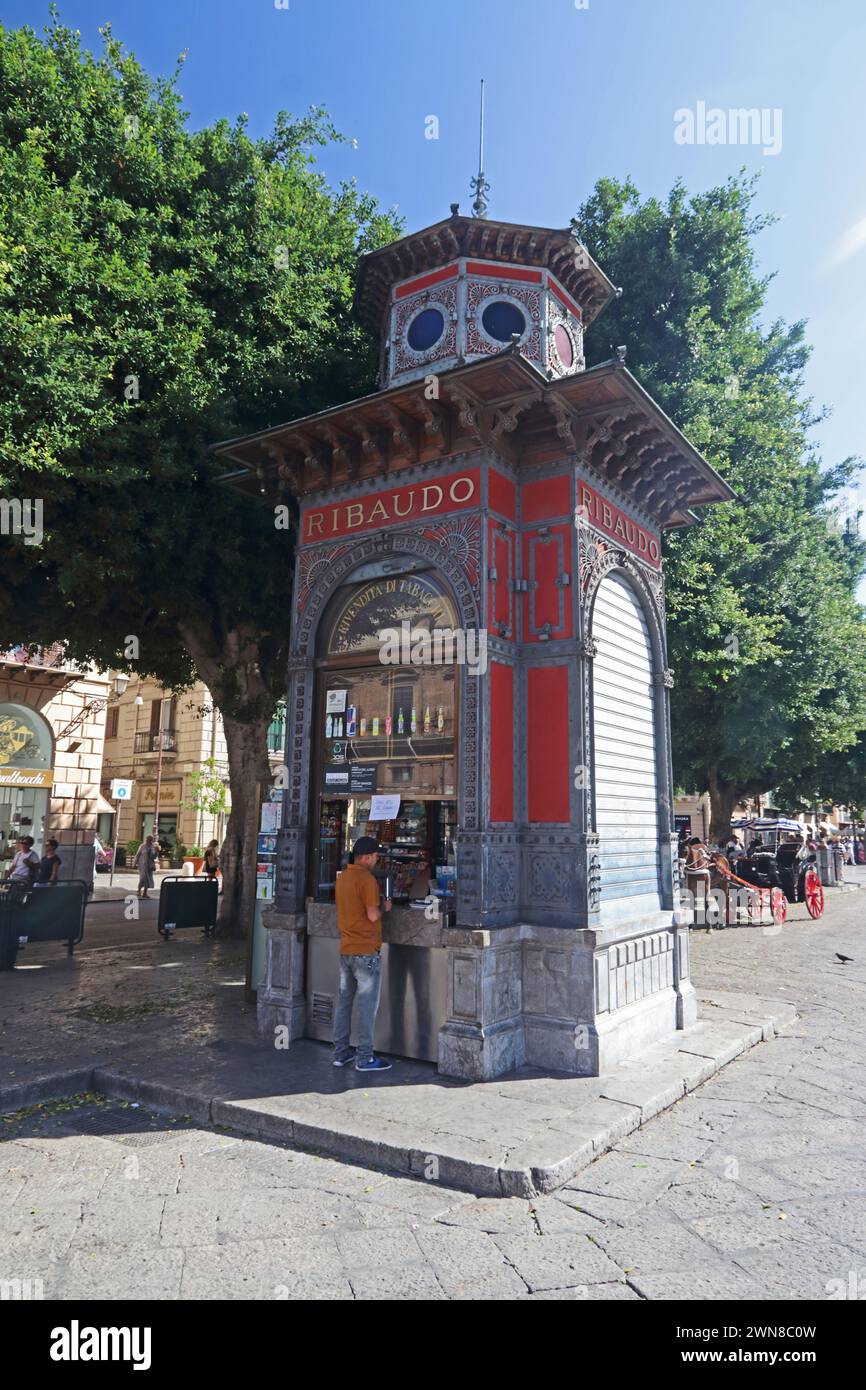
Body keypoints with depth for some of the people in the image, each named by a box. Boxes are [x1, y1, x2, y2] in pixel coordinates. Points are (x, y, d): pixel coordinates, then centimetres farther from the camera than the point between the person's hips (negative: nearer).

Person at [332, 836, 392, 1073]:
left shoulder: (342, 878, 10)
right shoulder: (367, 879, -17)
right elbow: (372, 915, -21)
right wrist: (384, 908, -2)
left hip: (345, 949, 8)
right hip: (366, 951, -8)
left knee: (344, 1001, 14)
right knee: (367, 1004, 0)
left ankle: (341, 1052, 22)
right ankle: (365, 1058, 5)